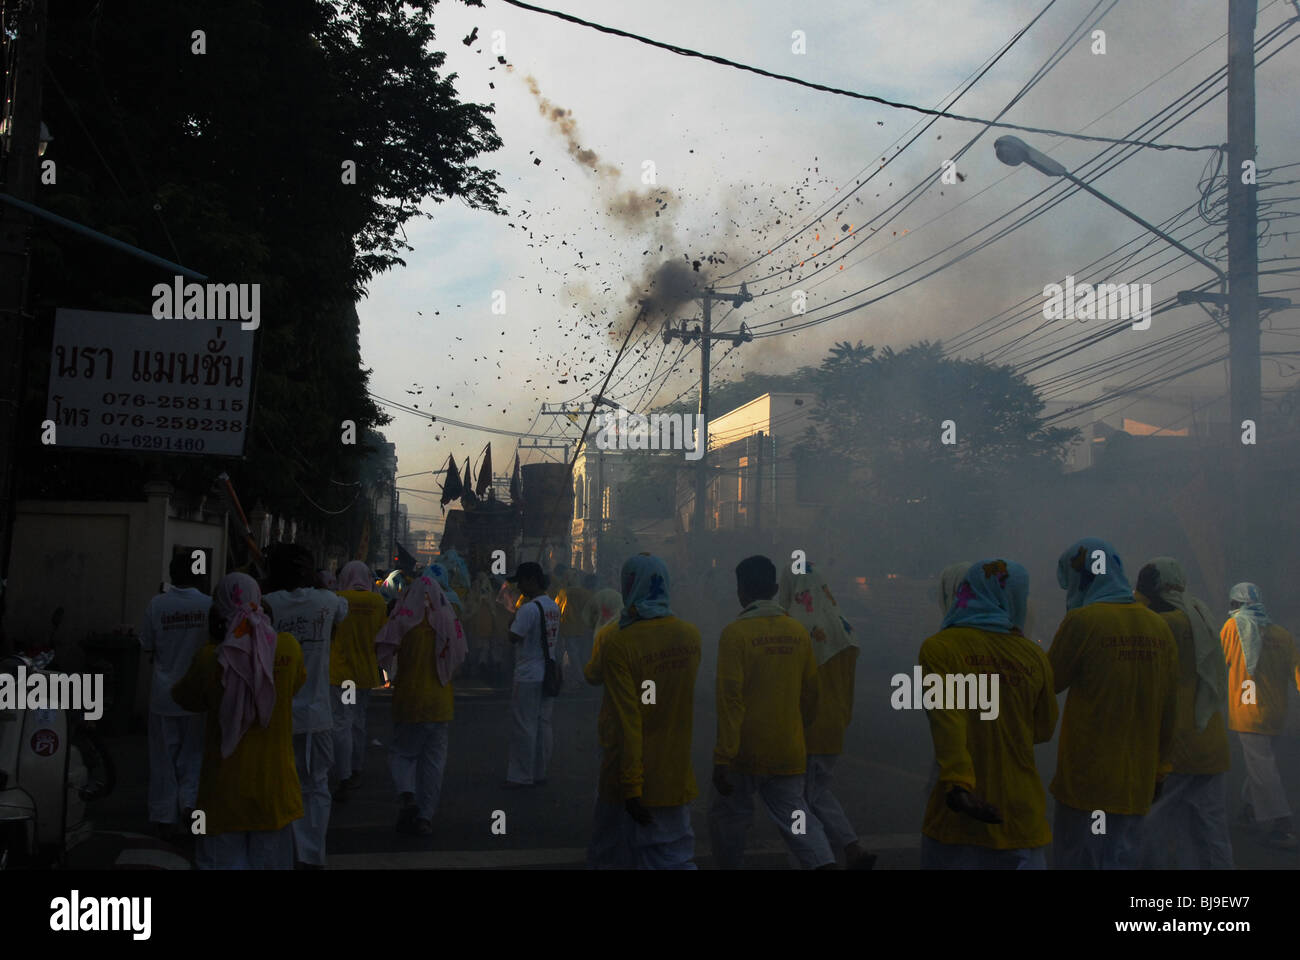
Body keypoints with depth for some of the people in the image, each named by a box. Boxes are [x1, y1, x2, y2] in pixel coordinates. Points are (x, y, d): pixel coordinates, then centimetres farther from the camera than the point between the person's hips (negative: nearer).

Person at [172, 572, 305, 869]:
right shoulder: (289, 648, -9)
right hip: (274, 787, 1)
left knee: (222, 859, 9)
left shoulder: (209, 658, -13)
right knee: (270, 859, 12)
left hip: (225, 787, -1)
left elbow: (185, 697, 5)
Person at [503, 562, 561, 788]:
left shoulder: (528, 608, -18)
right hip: (548, 674, 8)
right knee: (543, 725, 12)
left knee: (524, 727, -2)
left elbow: (514, 637, -18)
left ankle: (520, 776, 2)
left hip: (528, 677, -8)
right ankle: (540, 773, 18)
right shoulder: (554, 607, 9)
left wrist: (515, 614, -4)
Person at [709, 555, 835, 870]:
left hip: (745, 752, -4)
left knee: (727, 814, 13)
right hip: (789, 751, 5)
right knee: (795, 816, 8)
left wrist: (723, 757, -15)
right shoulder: (798, 632, 4)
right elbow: (810, 693, 11)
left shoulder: (735, 633, -13)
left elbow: (731, 700, -17)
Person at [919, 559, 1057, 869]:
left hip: (956, 817, -2)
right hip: (1020, 817, 2)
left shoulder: (939, 647, -6)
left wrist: (957, 785, -29)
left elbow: (946, 719, -20)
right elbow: (1043, 730, 14)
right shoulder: (1034, 655, 3)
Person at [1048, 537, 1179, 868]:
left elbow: (1048, 683, -1)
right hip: (1137, 780, 5)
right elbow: (1168, 711, 8)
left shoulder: (1081, 621, -11)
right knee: (1123, 860, 12)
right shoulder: (1159, 628, 5)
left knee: (1074, 859, 3)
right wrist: (1159, 770, 17)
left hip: (1086, 779, -5)